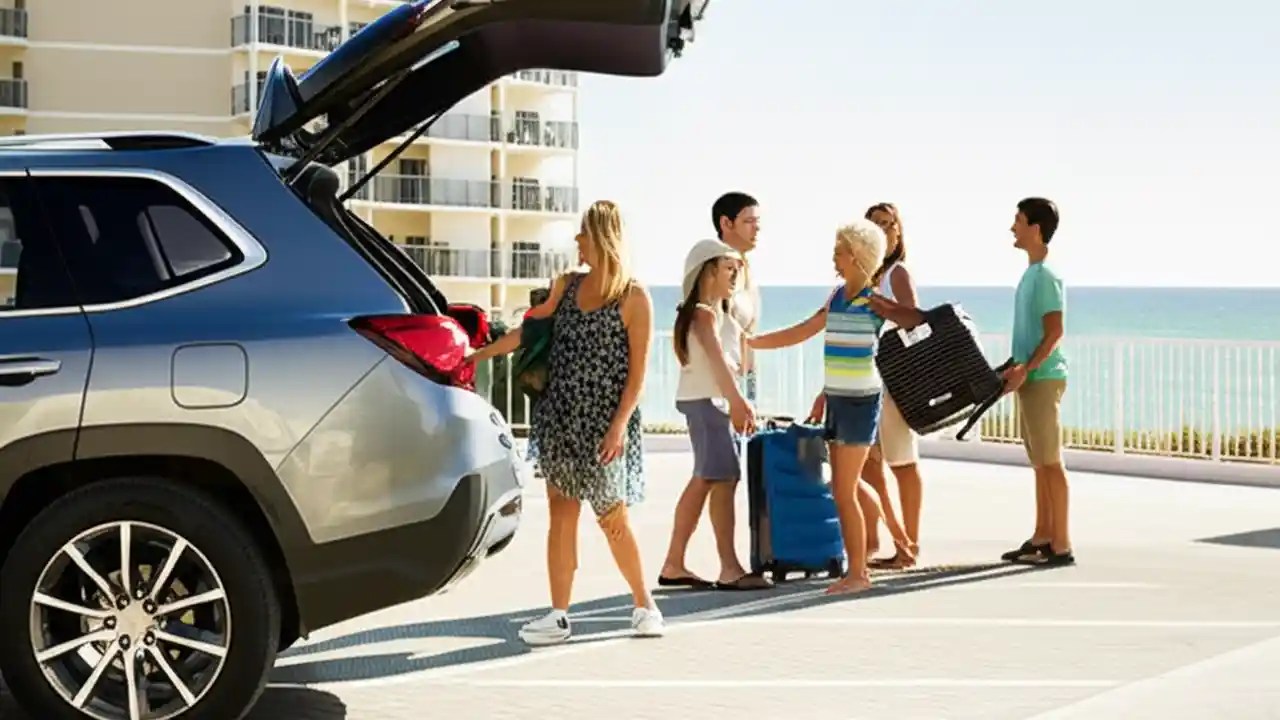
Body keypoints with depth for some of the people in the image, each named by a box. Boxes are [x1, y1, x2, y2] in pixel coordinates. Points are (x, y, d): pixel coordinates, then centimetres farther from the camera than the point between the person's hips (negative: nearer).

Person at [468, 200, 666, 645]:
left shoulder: (634, 298, -7)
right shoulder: (567, 286, 10)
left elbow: (637, 370, -9)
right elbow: (530, 330, 18)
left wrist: (620, 424, -16)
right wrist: (476, 356, 17)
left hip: (604, 423, -5)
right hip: (560, 416, 5)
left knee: (612, 519, 0)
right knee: (561, 514, 2)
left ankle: (645, 606, 18)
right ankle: (558, 616, 5)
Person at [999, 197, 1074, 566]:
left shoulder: (1046, 276, -15)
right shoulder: (1031, 273, 15)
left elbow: (1055, 333, -20)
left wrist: (1025, 370, -21)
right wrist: (1016, 368, 16)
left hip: (1043, 378, -10)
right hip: (1030, 378, 10)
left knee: (1051, 462, -6)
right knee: (1040, 463, 14)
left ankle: (1061, 545, -2)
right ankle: (1042, 537, 21)